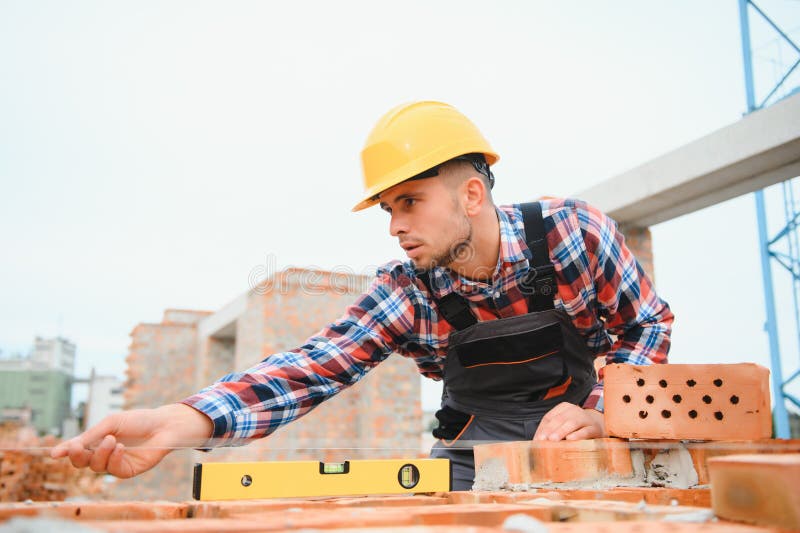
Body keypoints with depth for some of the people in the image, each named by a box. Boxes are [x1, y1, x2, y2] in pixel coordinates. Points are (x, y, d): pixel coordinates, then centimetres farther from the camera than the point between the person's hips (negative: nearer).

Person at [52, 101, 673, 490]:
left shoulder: (573, 231, -18)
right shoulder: (406, 292, -15)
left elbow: (648, 324, -6)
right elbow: (316, 364, -27)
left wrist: (602, 411, -22)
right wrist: (182, 421, -41)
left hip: (575, 431, 0)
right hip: (475, 448, 1)